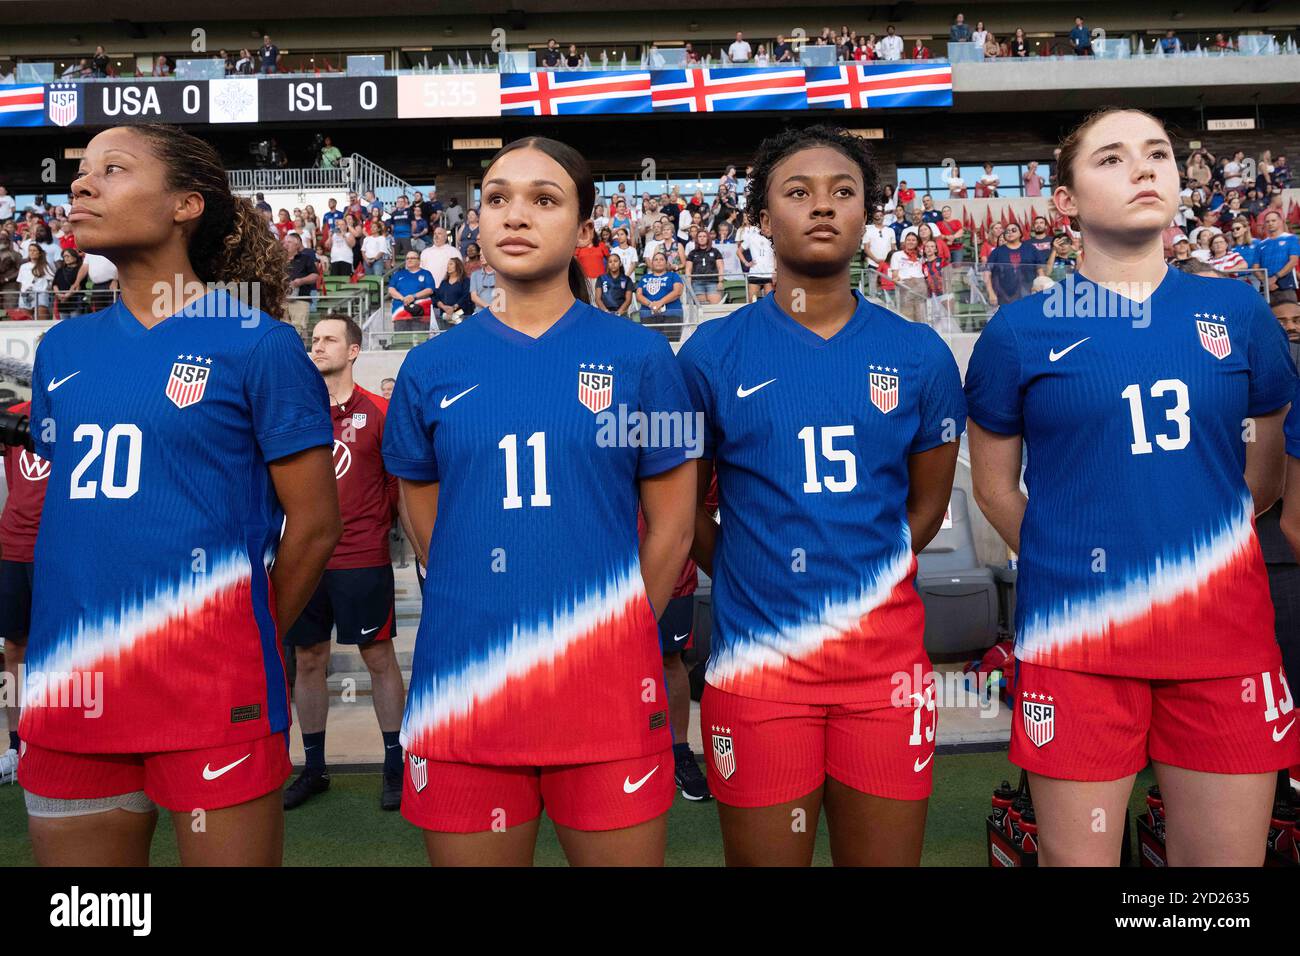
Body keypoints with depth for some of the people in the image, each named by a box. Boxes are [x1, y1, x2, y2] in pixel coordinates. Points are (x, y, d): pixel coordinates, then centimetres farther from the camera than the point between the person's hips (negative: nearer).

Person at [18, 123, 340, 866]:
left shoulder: (258, 346, -7)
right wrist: (78, 647, 13)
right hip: (68, 687, 6)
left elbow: (315, 525, -6)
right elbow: (65, 505, 18)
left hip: (211, 695, -5)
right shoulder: (62, 350, 9)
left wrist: (244, 647, 2)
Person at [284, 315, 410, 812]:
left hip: (362, 559, -4)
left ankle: (395, 766, 16)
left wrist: (376, 524, 1)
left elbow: (400, 480, 2)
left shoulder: (378, 411, -3)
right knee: (308, 660, 11)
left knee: (379, 658, 4)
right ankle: (313, 768, 26)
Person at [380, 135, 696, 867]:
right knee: (469, 849, 16)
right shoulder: (431, 368, 4)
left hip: (607, 688, -1)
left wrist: (608, 636, 4)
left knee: (623, 851, 12)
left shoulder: (639, 357, -1)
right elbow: (430, 534, 11)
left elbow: (672, 531, 2)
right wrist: (492, 623, 8)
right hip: (463, 685, 2)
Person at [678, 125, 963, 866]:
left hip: (886, 659, 2)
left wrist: (868, 584, 6)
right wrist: (743, 584, 1)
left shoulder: (920, 355, 3)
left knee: (886, 856, 15)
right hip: (758, 657, -1)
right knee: (763, 857, 13)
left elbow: (927, 505, 11)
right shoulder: (713, 353, -2)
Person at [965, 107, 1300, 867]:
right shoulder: (1020, 331, -2)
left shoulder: (1239, 313, 6)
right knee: (1076, 856, 9)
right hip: (1077, 631, -2)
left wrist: (1197, 541, 12)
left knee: (1229, 855, 13)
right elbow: (994, 485, 5)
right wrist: (1066, 569, 4)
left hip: (1225, 630, 3)